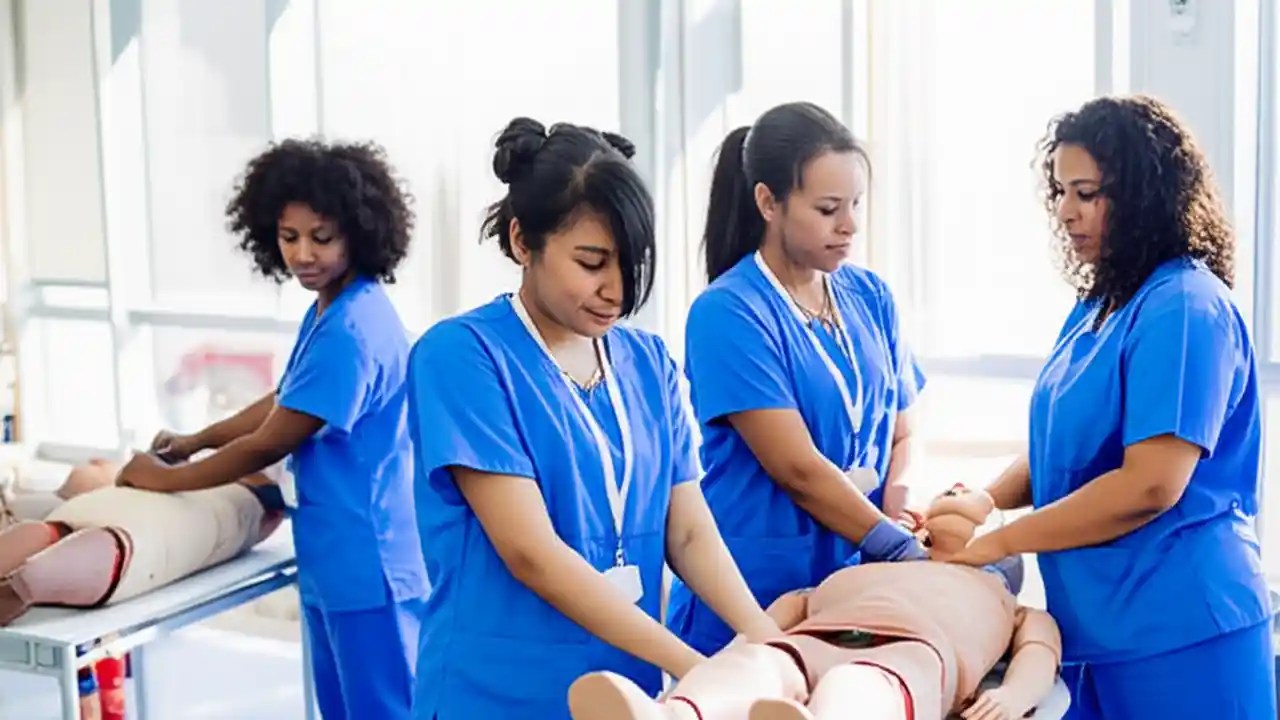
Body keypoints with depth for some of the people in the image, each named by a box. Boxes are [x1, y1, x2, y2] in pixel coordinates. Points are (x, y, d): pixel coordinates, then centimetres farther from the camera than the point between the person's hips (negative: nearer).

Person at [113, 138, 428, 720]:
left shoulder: (350, 330, -23)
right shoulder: (328, 312, 8)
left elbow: (269, 444, -17)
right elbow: (282, 404, 24)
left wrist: (166, 479, -5)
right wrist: (195, 442, 23)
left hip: (364, 563, -10)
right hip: (334, 560, 10)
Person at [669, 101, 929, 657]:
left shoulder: (870, 297, 8)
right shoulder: (727, 314, -12)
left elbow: (901, 433, 13)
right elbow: (798, 469, -16)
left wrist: (904, 517, -7)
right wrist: (905, 550, -15)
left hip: (859, 585, 5)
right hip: (755, 593, -5)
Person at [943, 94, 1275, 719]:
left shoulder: (1185, 307, -16)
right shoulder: (1096, 306, 11)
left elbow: (1149, 486, -22)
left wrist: (999, 541, -15)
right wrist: (986, 500, -1)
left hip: (1178, 633, -8)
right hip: (1096, 625, 8)